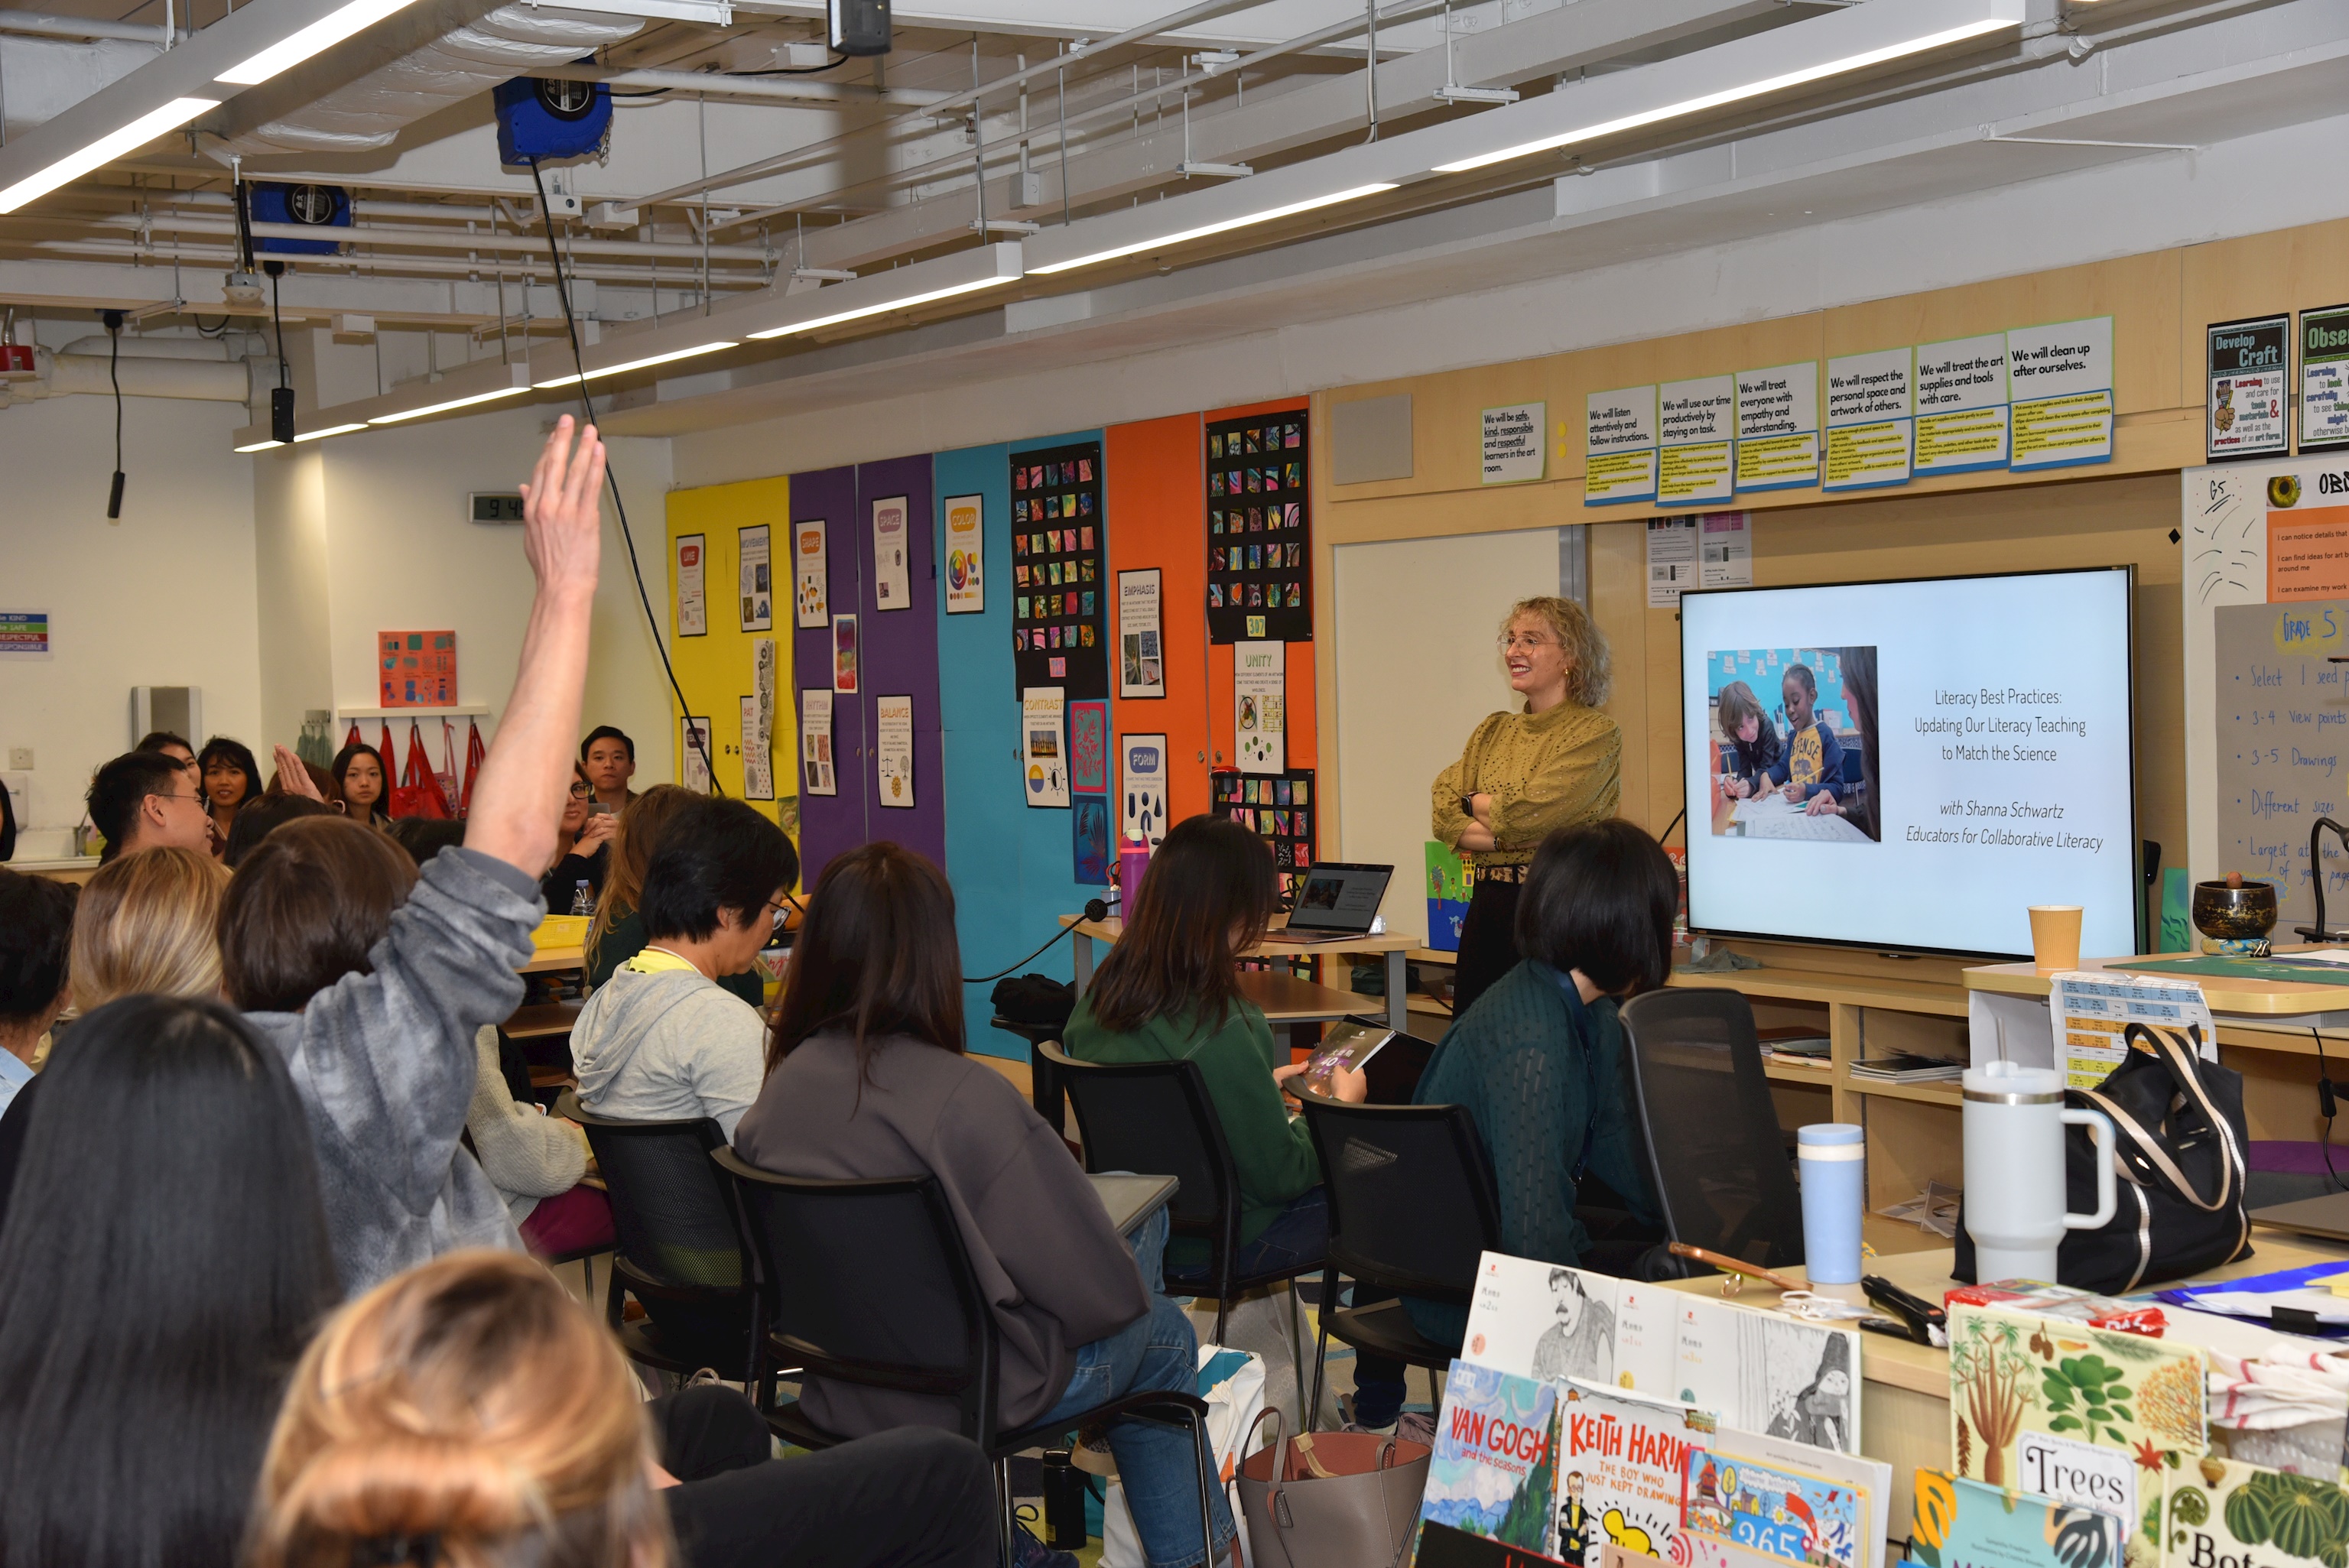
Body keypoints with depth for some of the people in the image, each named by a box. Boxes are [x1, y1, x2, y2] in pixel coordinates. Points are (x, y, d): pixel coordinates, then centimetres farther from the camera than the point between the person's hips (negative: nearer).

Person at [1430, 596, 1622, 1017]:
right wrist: (1509, 837, -13)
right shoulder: (1493, 731, 14)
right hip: (1488, 909, 6)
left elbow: (1526, 815, -17)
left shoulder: (1597, 734, -6)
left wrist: (1474, 803, 1)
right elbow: (1444, 819, 2)